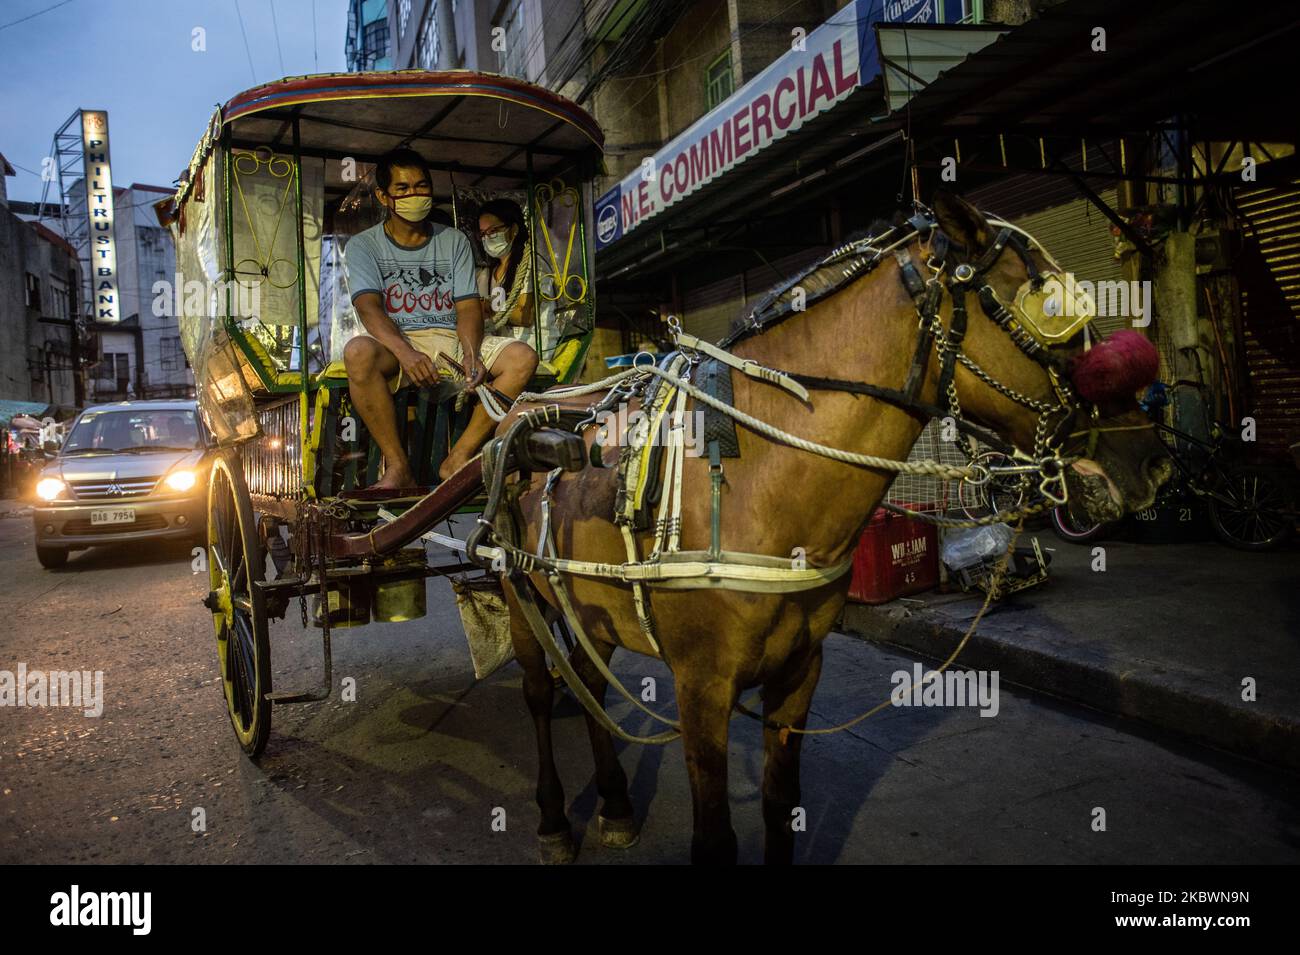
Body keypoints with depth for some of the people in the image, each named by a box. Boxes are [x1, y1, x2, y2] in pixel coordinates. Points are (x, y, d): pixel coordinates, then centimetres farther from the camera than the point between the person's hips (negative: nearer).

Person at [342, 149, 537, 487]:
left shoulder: (454, 241, 15)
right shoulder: (364, 245, 6)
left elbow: (468, 306, 4)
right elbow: (369, 307, -11)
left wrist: (471, 355, -18)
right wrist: (405, 352, -32)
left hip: (452, 340, 3)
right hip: (395, 344, -2)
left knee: (523, 357, -23)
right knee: (358, 352, -38)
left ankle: (458, 460, -22)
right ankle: (397, 466, -25)